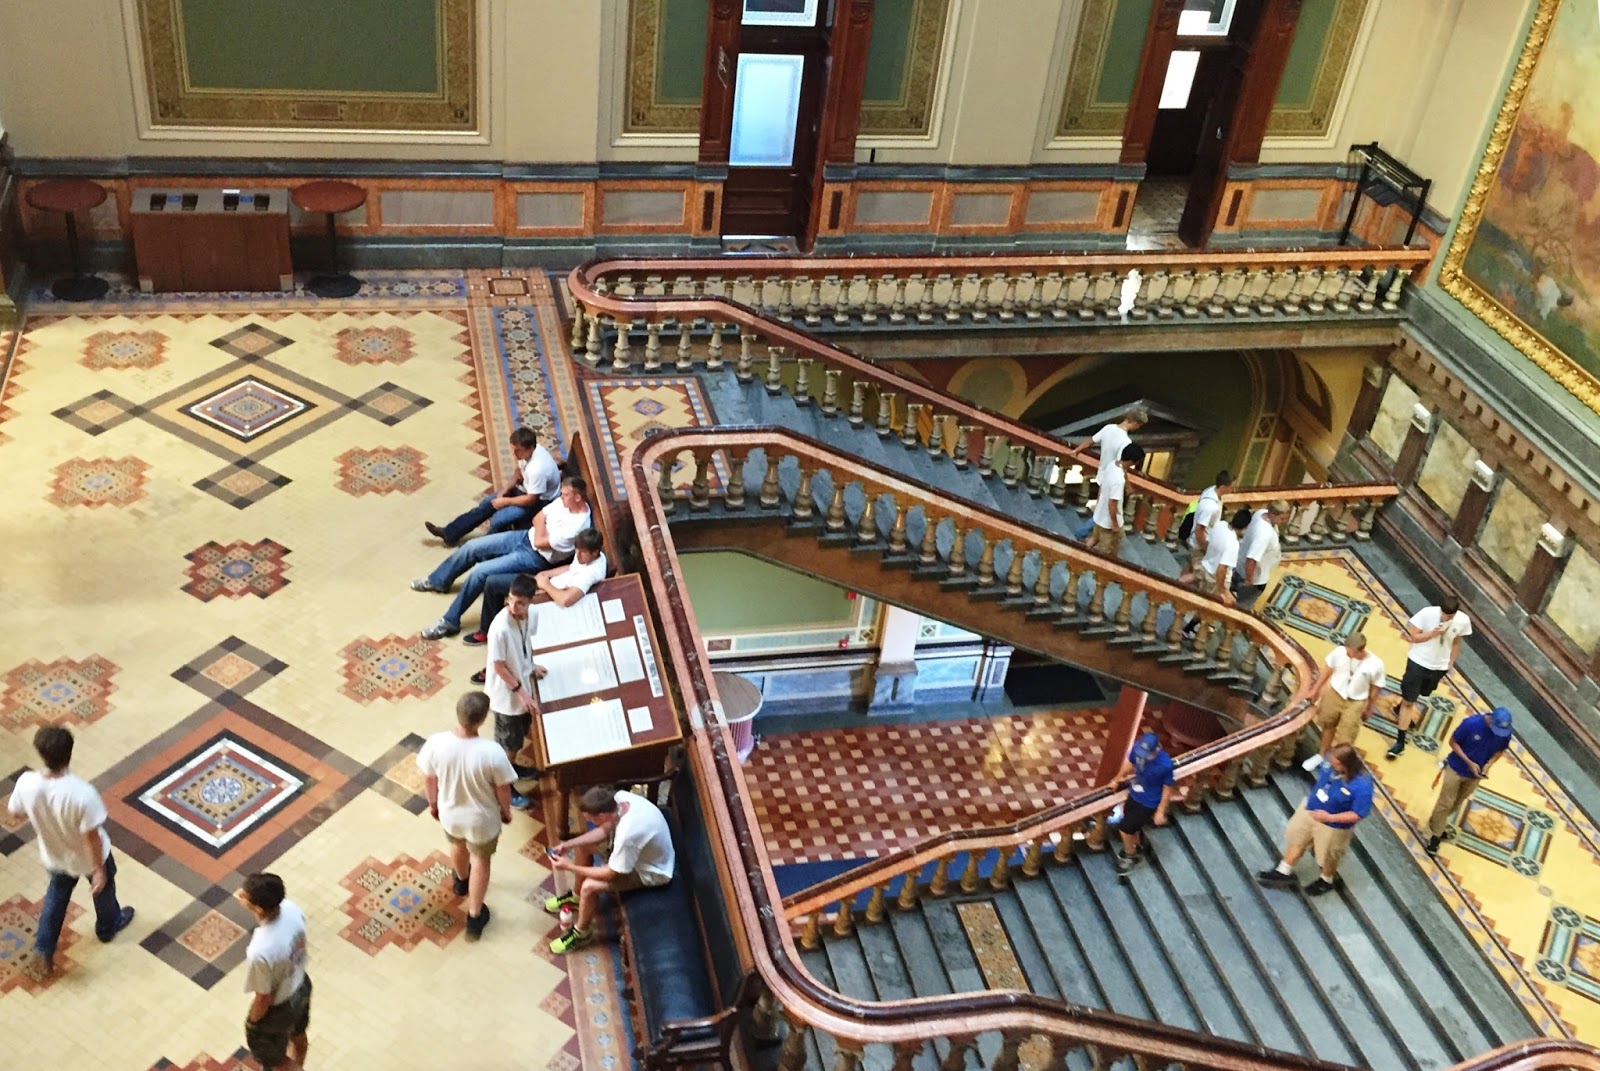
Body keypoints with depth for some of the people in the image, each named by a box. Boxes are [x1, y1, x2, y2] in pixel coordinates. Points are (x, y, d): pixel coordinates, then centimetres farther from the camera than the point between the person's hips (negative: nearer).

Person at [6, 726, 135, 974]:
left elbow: (15, 810, -5)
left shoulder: (26, 783, -29)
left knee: (56, 895, 33)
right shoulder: (82, 793, -42)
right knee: (103, 888, 30)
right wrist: (99, 870, -14)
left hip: (55, 857, 3)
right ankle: (108, 927, 57)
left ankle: (44, 949, 43)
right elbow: (92, 837, -29)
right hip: (89, 857, -3)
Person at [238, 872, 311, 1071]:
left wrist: (252, 1021, -6)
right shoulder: (292, 908, -26)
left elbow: (263, 998, -25)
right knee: (297, 1034, 37)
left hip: (278, 1008, -7)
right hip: (301, 986, 7)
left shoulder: (260, 952, -45)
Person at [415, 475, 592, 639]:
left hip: (536, 557, -9)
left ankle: (449, 622, -5)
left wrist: (542, 521, -9)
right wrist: (542, 520, -13)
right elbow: (537, 518, 7)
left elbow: (539, 542, -23)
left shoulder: (577, 527, -29)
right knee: (472, 547, 7)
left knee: (480, 572, -18)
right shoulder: (564, 501, -3)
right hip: (525, 537, 9)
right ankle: (439, 580, 33)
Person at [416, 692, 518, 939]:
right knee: (481, 861, 26)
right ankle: (474, 917, 42)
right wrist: (506, 811, 5)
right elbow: (503, 789, -18)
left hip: (449, 813, 3)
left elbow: (430, 780, -9)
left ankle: (461, 880, 67)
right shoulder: (492, 752, -36)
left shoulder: (435, 743, -29)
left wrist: (433, 803, 12)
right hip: (482, 819, -3)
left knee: (457, 845, 36)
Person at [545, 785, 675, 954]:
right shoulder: (620, 798, -19)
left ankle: (581, 932, 12)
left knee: (589, 887, -16)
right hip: (639, 851, 8)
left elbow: (611, 874, -25)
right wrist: (569, 844, -6)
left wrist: (570, 867, -18)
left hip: (651, 872, -8)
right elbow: (605, 830, 1)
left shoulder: (627, 834, -41)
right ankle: (576, 897, 35)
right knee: (583, 848, 10)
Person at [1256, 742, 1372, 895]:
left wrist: (1329, 817, -32)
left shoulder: (1362, 786, -38)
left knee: (1328, 857, 25)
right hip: (1309, 810, 5)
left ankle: (1327, 880, 56)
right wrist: (1311, 798, 1)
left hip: (1334, 827, -5)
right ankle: (1284, 872, 47)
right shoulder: (1332, 763, -21)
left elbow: (1358, 814, -29)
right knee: (1296, 840, 24)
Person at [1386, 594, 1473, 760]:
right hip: (1418, 662, -4)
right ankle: (1400, 741, 7)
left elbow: (1456, 642, 4)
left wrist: (1450, 663, 7)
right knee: (1408, 701, -1)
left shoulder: (1463, 621, -14)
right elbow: (1411, 636, -19)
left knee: (1419, 694, 28)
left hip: (1440, 667, 4)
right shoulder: (1427, 613, -25)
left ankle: (1401, 708, 60)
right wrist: (1432, 634, -32)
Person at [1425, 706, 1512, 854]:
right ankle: (1435, 835, 21)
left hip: (1475, 775, 4)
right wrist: (1469, 762, -26)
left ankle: (1438, 823, 46)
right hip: (1456, 769, -4)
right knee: (1445, 803, 4)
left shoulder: (1505, 732, -20)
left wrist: (1489, 764, -19)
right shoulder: (1471, 723, -31)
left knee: (1458, 803, 23)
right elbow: (1453, 742, -18)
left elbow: (1500, 750, -1)